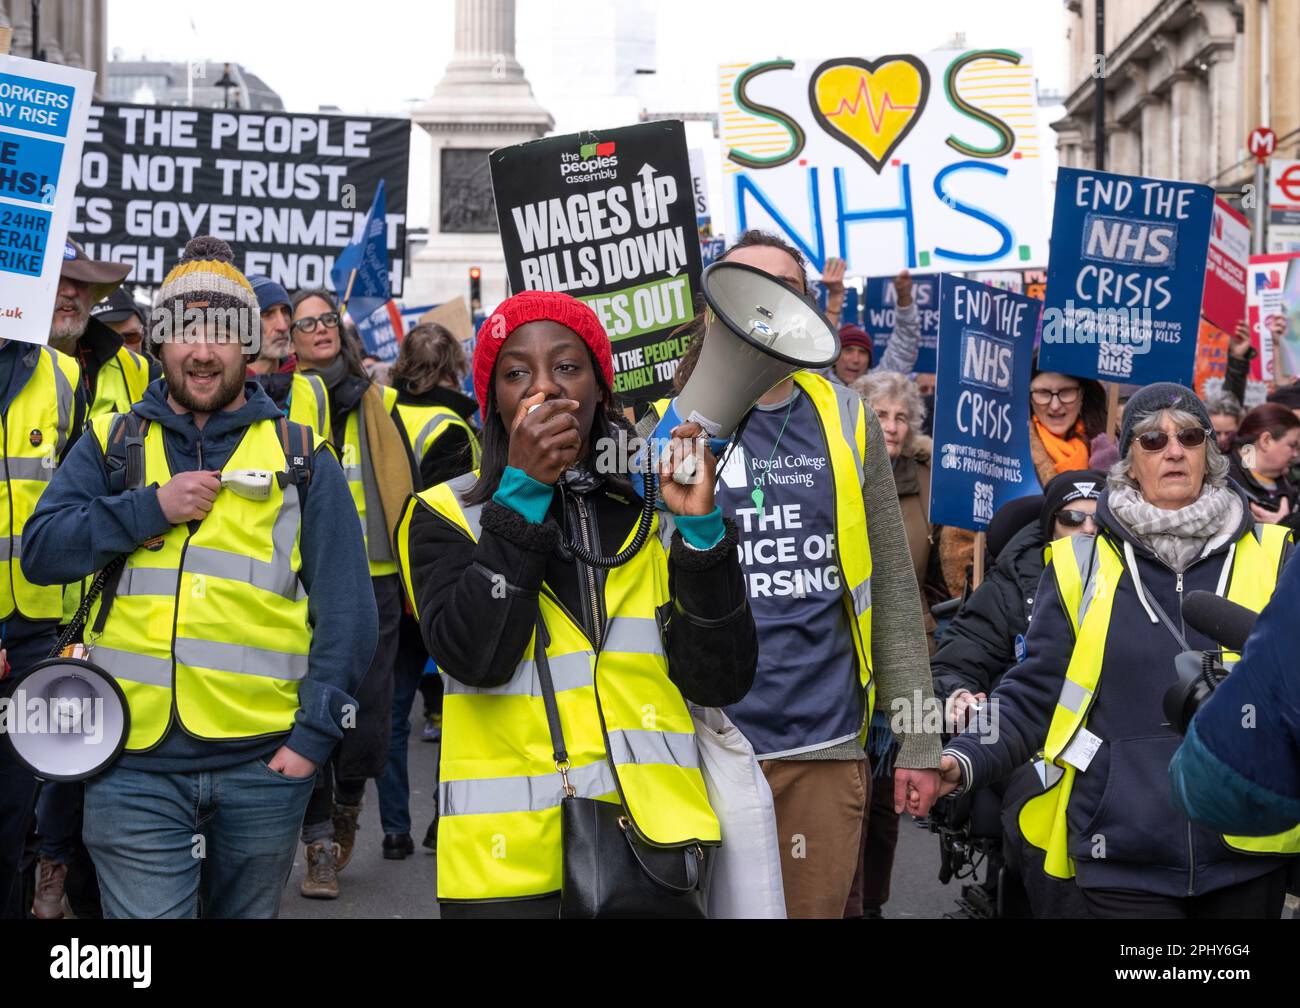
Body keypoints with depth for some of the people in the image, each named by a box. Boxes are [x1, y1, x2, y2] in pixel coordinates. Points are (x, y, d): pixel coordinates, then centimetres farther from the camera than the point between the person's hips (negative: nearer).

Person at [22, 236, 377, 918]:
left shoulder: (301, 457, 9)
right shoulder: (112, 445, 12)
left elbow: (344, 606, 5)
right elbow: (41, 550, 0)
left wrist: (316, 733, -5)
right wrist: (153, 507, -11)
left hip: (263, 764, 1)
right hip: (135, 765, -1)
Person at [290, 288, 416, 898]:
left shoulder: (378, 404, 13)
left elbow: (410, 489, 14)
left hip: (373, 578, 2)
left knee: (369, 712, 1)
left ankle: (347, 798, 30)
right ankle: (320, 844, 7)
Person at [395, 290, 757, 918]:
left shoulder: (653, 508, 7)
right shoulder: (444, 514, 3)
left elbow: (720, 682, -1)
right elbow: (474, 657, -14)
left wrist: (700, 528, -12)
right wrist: (523, 490, -15)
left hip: (651, 843, 2)